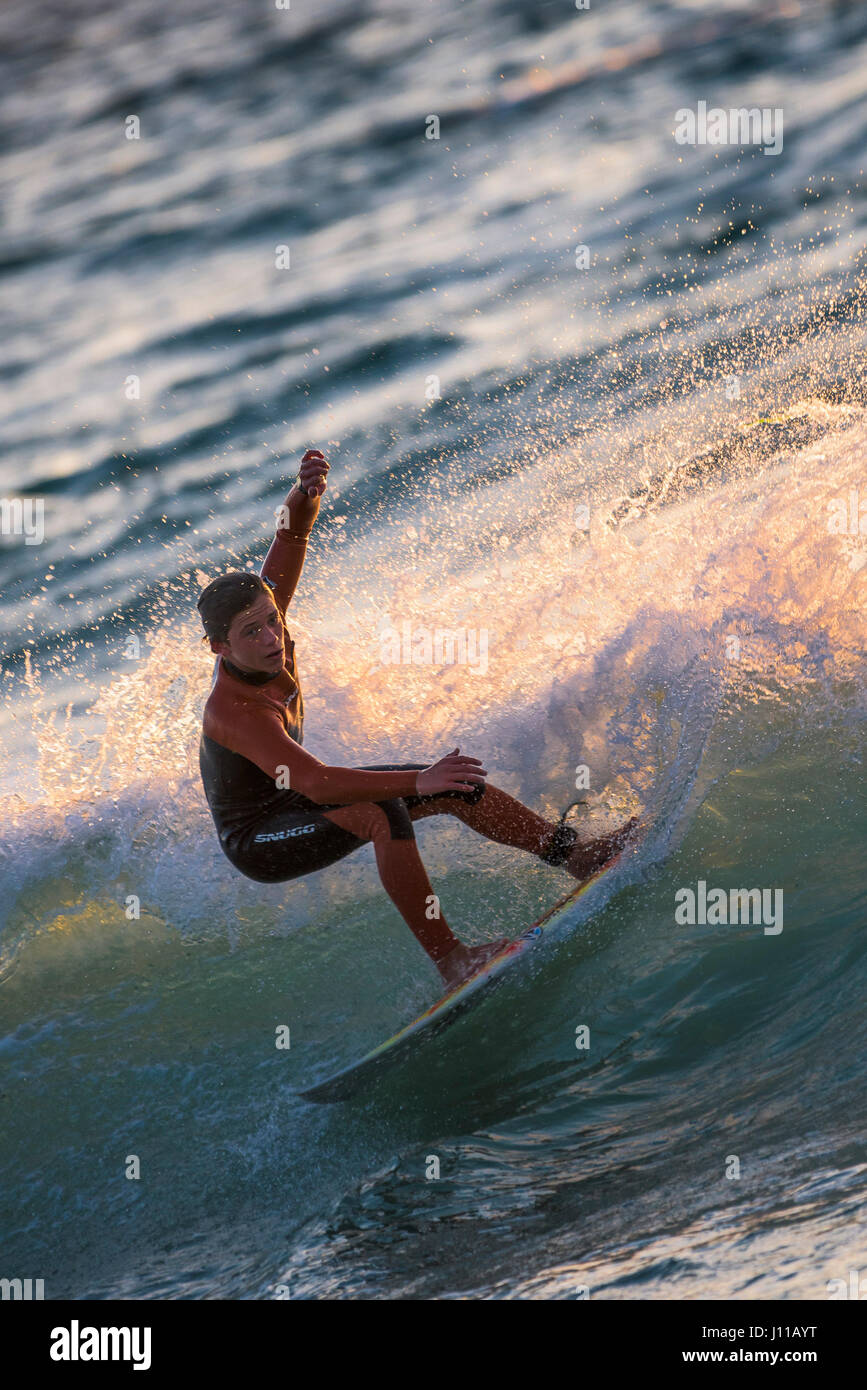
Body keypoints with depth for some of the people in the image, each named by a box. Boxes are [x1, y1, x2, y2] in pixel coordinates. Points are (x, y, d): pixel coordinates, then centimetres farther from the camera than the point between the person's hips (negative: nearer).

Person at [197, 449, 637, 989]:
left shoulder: (266, 622, -15)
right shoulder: (236, 709, -37)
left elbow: (291, 538, -12)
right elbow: (314, 783, -47)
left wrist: (305, 494, -36)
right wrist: (418, 782, -54)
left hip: (297, 798, 9)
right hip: (258, 838, -9)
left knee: (456, 784, -1)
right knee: (383, 815, -36)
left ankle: (574, 853, 7)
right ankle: (452, 961, -35)